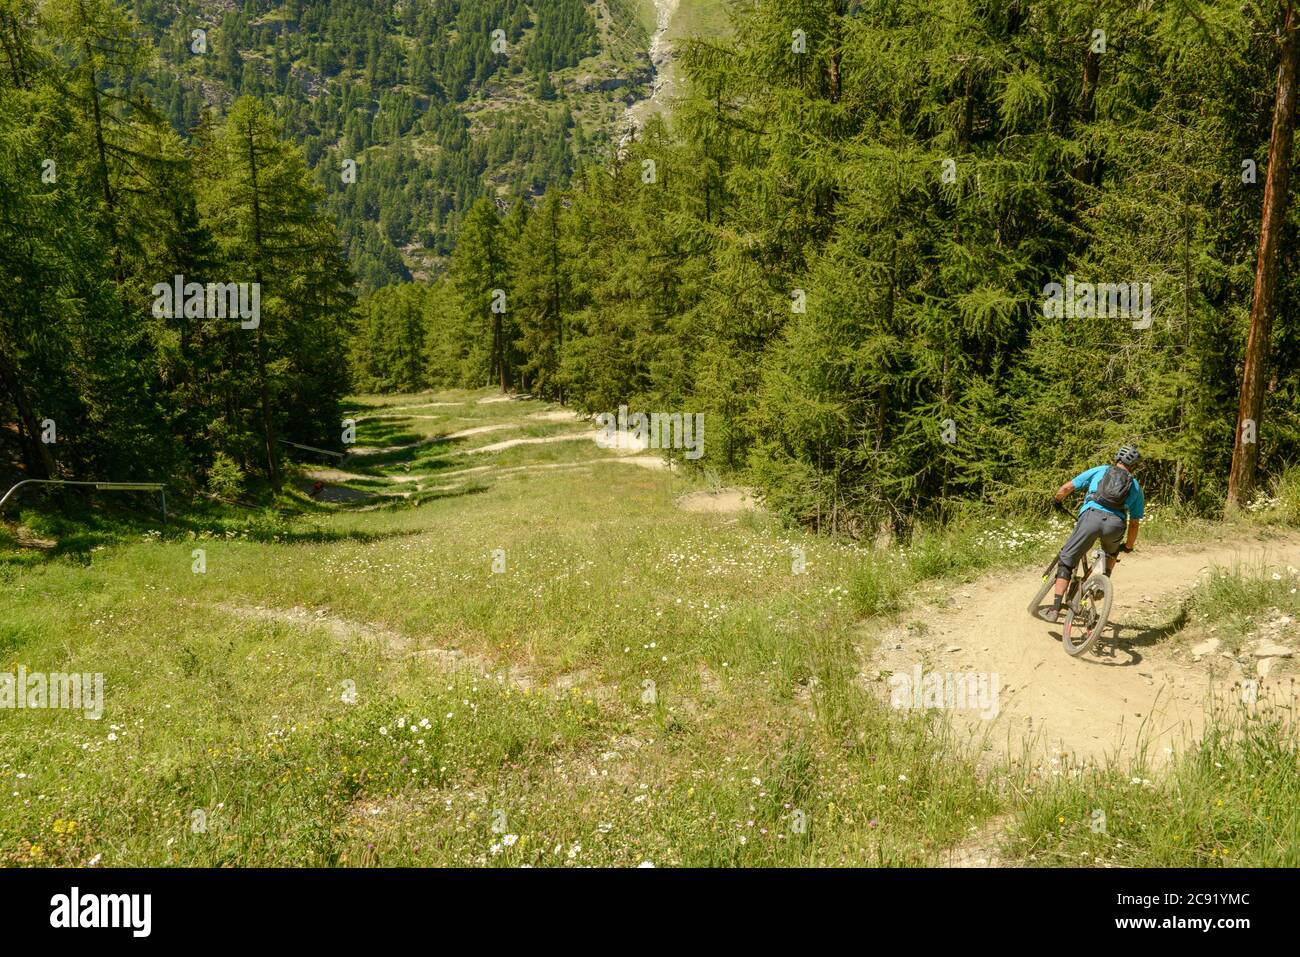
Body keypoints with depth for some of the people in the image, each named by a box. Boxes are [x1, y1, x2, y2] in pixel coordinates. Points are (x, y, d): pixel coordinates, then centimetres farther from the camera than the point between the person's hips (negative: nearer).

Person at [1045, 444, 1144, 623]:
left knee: (1066, 561, 6)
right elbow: (1134, 523, 30)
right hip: (1116, 524, 2)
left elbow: (1066, 488, 20)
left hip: (1092, 516, -2)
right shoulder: (1135, 486, 28)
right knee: (1112, 552, 39)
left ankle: (1055, 608, -4)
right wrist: (1128, 546, 43)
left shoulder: (1099, 471, 24)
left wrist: (1056, 500, 40)